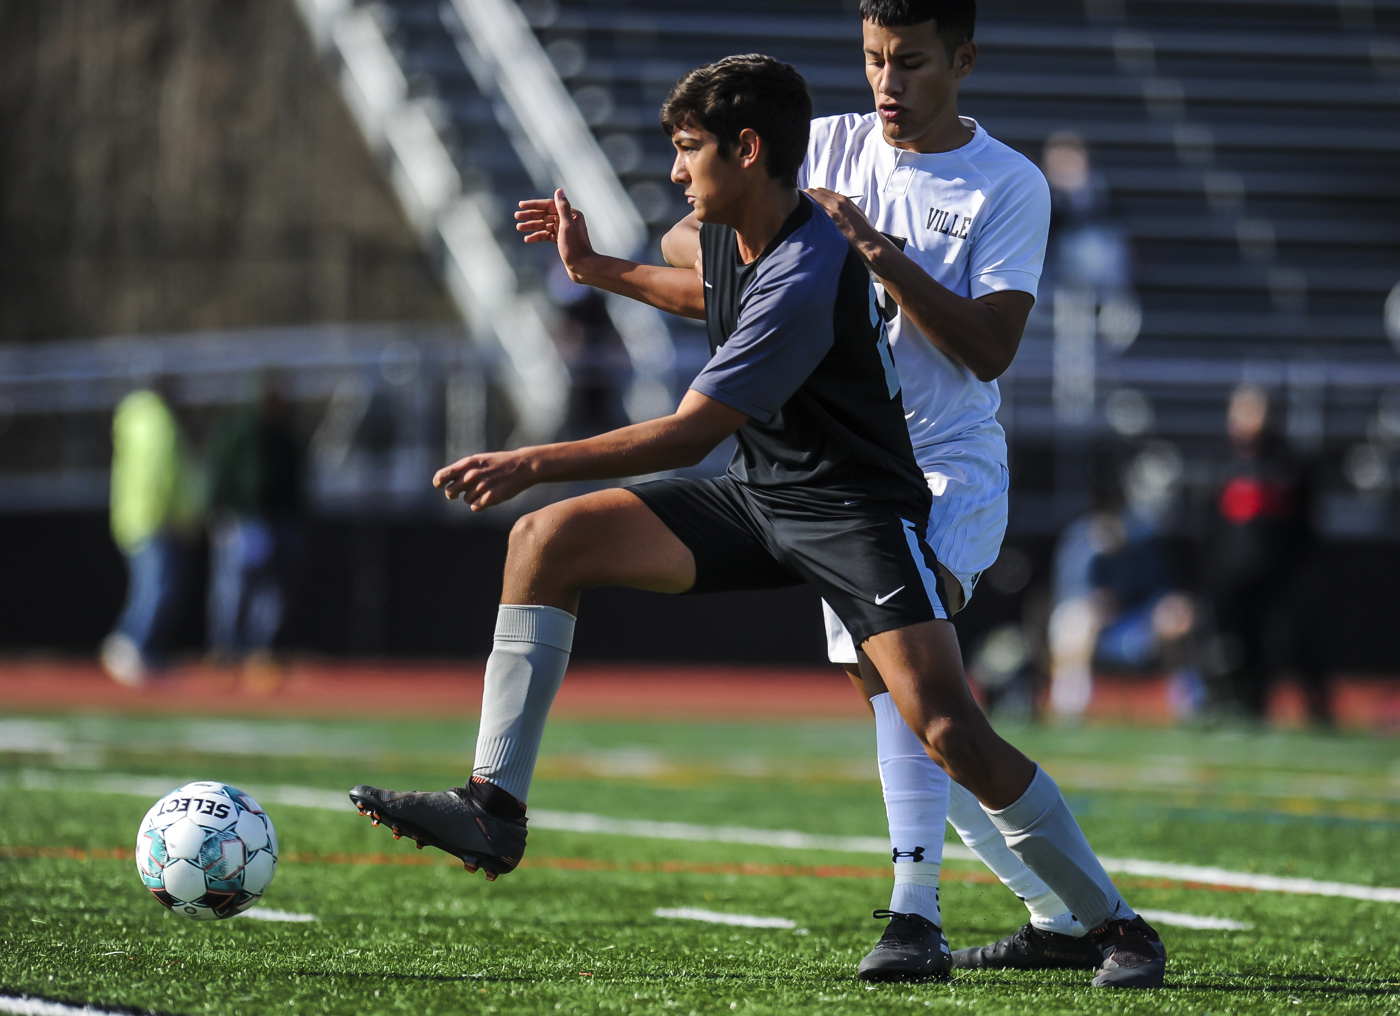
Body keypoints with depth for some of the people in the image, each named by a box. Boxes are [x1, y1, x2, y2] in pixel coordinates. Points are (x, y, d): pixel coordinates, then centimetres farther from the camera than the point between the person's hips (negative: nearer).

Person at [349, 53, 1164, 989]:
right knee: (548, 538, -8)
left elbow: (688, 436, -26)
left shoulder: (806, 280, -26)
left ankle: (1119, 925, -6)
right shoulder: (734, 231, 2)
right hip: (758, 493, 9)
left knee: (948, 731, -22)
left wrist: (533, 464, -24)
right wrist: (596, 268, 26)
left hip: (856, 515, -9)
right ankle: (496, 806, -9)